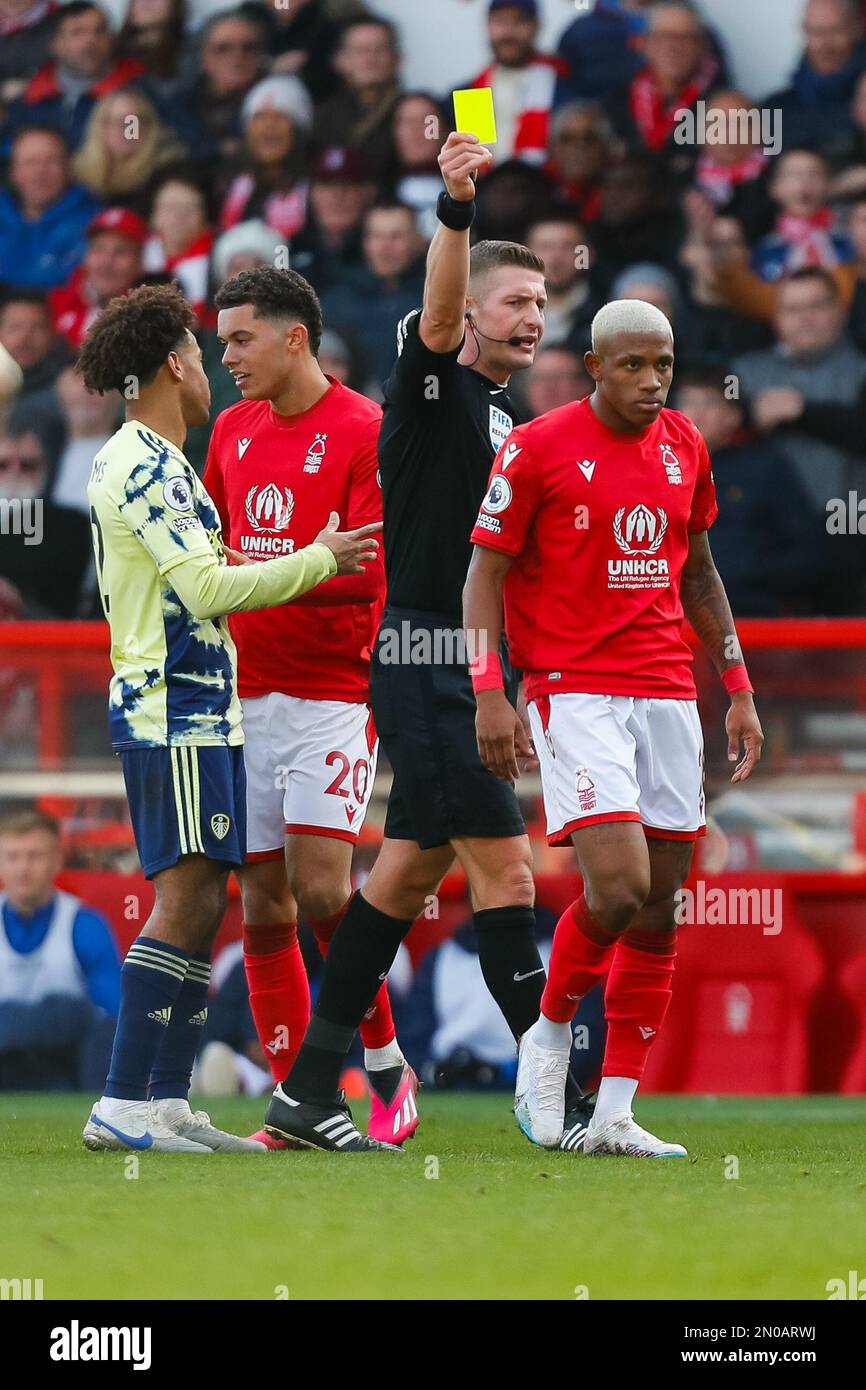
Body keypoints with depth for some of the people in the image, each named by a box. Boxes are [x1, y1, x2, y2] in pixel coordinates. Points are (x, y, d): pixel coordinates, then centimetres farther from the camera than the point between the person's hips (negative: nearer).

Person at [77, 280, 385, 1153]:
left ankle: (166, 1103, 8)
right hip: (175, 711, -10)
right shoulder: (148, 466, -13)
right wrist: (316, 560, -8)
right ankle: (122, 1105, -16)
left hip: (191, 709, 10)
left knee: (199, 905, 9)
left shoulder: (134, 462, 19)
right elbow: (205, 588, -18)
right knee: (186, 901, -14)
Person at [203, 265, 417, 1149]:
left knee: (320, 886, -13)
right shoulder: (233, 430, 13)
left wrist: (259, 580, -21)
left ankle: (387, 1067, 4)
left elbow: (372, 569, -15)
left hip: (332, 691, -6)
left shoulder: (364, 431, -8)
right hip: (245, 692, 6)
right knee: (263, 902, 3)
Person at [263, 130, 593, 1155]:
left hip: (468, 671, 9)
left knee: (410, 870, 11)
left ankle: (308, 1091, 17)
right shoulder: (435, 388, -8)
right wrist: (455, 211, -46)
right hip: (424, 669, -9)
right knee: (503, 866, -11)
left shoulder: (499, 412, 17)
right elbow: (436, 318, -30)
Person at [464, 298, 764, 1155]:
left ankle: (615, 1114, 7)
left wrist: (738, 690, 18)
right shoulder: (537, 449, -6)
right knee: (618, 886, -19)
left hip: (667, 694, 6)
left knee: (660, 908, 1)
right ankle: (550, 1036, 8)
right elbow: (486, 574, -4)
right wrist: (488, 692, -14)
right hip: (574, 690, -6)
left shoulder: (684, 447, 10)